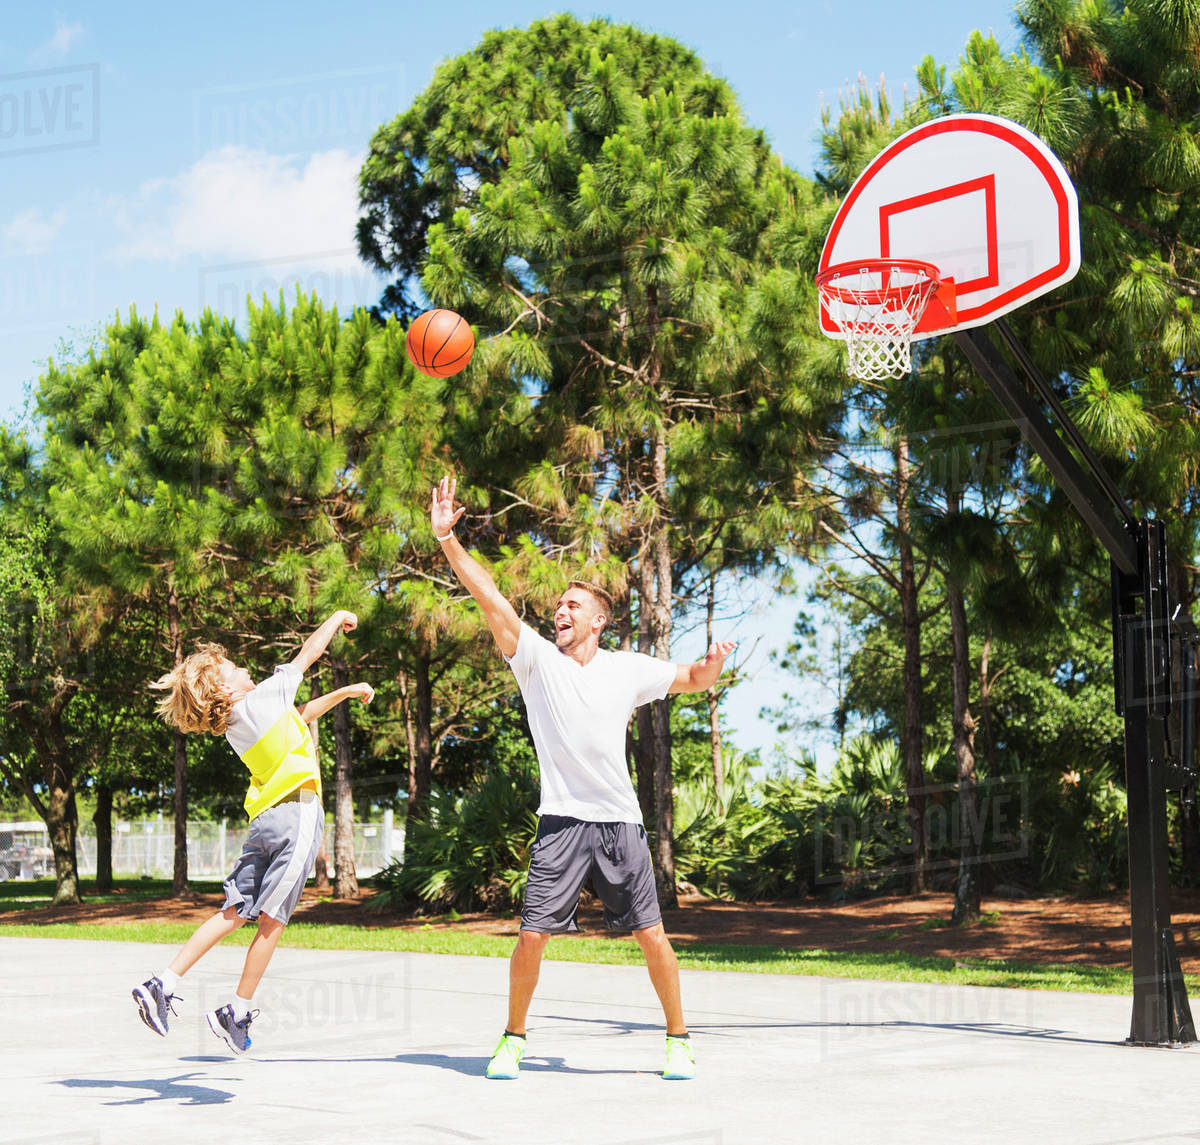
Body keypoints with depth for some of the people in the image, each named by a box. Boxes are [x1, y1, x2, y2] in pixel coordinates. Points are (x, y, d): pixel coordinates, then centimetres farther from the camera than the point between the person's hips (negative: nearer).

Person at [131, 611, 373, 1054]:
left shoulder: (235, 723, 16)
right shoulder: (259, 699, -5)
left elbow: (299, 714, 30)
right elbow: (306, 656, 3)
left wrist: (344, 692, 36)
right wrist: (336, 618, 19)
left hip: (264, 819, 8)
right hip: (297, 815, -7)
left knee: (234, 912, 6)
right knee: (271, 919, -2)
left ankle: (162, 984, -3)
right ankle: (237, 1013, 1)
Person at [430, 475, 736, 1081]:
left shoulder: (628, 669, 7)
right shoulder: (536, 658, 3)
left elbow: (693, 679, 19)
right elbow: (490, 598, -5)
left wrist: (713, 663, -5)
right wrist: (447, 538, -14)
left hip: (620, 822, 1)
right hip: (561, 822, -1)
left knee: (652, 936, 1)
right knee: (532, 936, -5)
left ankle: (678, 1039, 16)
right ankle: (514, 1039, 14)